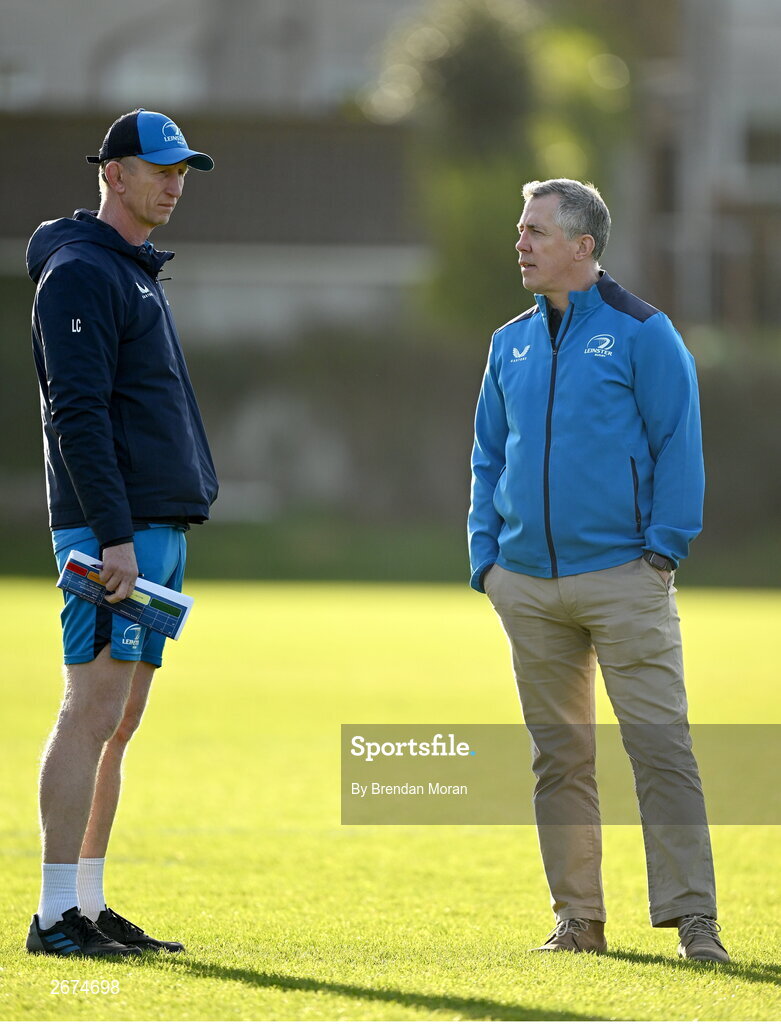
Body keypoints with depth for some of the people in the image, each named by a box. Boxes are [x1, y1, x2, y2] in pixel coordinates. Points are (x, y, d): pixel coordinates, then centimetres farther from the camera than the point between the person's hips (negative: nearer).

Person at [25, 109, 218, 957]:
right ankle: (56, 915, -11)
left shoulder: (137, 273, 21)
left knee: (117, 724, 9)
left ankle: (88, 907, 12)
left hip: (159, 528, 10)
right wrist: (115, 535, -23)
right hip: (114, 530, -10)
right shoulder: (79, 273, -10)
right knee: (92, 713, -11)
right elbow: (78, 412, -18)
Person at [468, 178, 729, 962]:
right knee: (557, 755, 9)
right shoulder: (510, 345, 14)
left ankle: (692, 919, -9)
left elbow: (677, 446, -4)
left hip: (623, 576, -5)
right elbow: (490, 457, 19)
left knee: (660, 746, -9)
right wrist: (485, 555, 8)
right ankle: (577, 919, 16)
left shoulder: (642, 333, -2)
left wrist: (663, 547, -10)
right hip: (528, 587, 5)